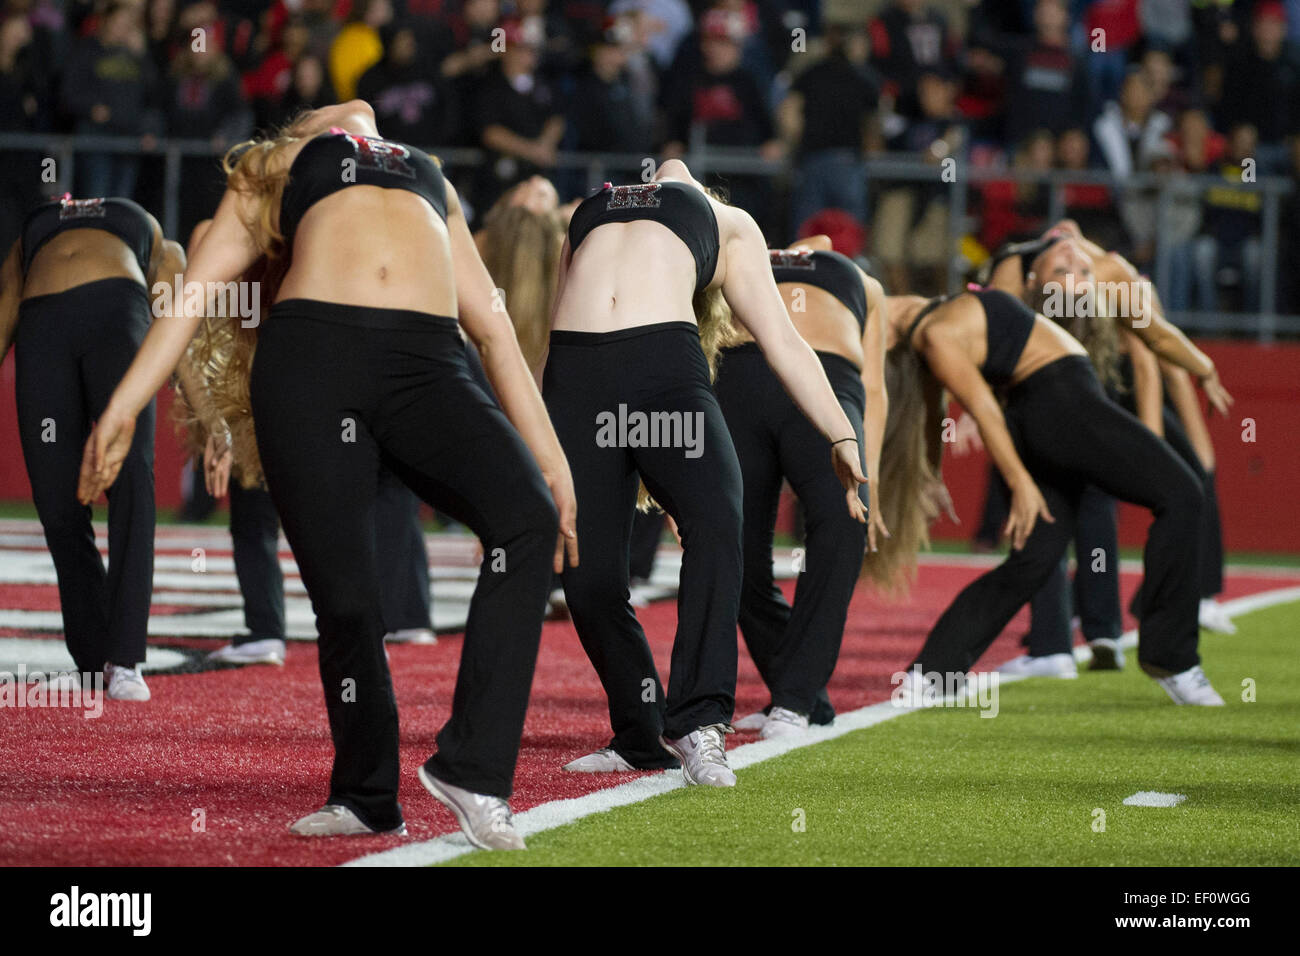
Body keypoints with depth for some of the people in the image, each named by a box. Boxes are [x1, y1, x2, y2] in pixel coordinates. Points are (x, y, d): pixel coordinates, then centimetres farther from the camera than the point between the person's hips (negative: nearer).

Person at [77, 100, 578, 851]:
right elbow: (197, 289, 18)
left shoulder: (434, 182, 36)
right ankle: (367, 798, 11)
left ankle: (471, 766, -21)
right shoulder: (273, 172, 29)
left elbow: (493, 325, 27)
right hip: (311, 356, -1)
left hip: (427, 366, 2)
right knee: (344, 596, -8)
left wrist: (549, 454, 17)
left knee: (529, 518, -24)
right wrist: (124, 407, 5)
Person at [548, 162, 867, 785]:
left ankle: (698, 721, -29)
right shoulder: (584, 221, 34)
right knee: (588, 578, -6)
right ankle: (639, 735, 10)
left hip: (666, 361, -2)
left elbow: (783, 342, 18)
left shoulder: (729, 225, 27)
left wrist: (841, 436, 6)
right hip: (575, 375, 2)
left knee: (714, 520, -28)